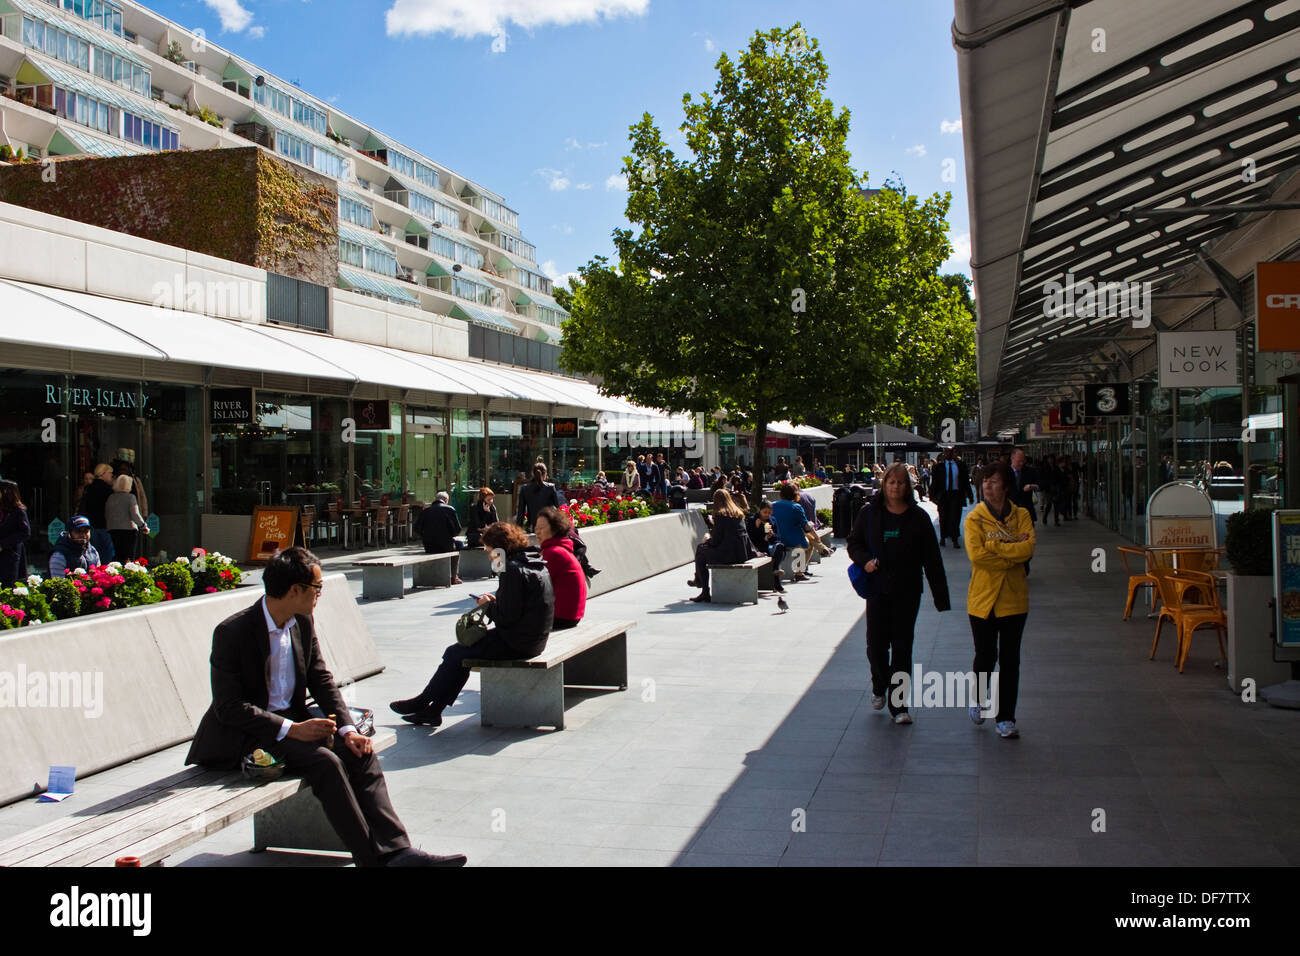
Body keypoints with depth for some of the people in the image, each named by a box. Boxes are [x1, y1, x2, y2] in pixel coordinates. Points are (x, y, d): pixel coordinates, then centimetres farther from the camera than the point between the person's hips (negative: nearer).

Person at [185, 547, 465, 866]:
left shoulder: (303, 622, 4)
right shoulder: (232, 632, -17)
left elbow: (321, 679, 7)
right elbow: (229, 707, -19)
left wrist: (348, 729, -7)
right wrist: (290, 730, -24)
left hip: (293, 720, 7)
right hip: (246, 733, -6)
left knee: (360, 753, -17)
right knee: (326, 763, -28)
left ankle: (397, 851, -24)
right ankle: (372, 857, -21)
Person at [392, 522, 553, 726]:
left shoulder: (513, 570, -19)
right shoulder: (537, 565, 11)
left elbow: (506, 616, -23)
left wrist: (487, 605, -4)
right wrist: (495, 601, 9)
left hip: (515, 644, -10)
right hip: (532, 640, 10)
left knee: (454, 653, 2)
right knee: (462, 650, 17)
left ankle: (423, 701, 19)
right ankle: (433, 710, 16)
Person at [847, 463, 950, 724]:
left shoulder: (918, 517, 0)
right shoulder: (870, 513, 1)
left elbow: (932, 559, 1)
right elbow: (854, 543, 11)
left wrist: (940, 595, -2)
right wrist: (864, 560, -11)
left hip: (907, 592, 0)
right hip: (877, 589, 0)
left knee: (902, 646, 2)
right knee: (876, 643, 0)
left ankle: (898, 704, 10)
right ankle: (879, 688, 30)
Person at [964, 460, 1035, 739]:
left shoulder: (1021, 515, 3)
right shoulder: (975, 517, -2)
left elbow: (1028, 549, -13)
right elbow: (975, 554, -16)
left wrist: (993, 545, -16)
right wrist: (1012, 554, -14)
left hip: (1014, 598, 1)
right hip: (983, 598, -1)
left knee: (1010, 660, 4)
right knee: (986, 656, 6)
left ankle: (1005, 718, 13)